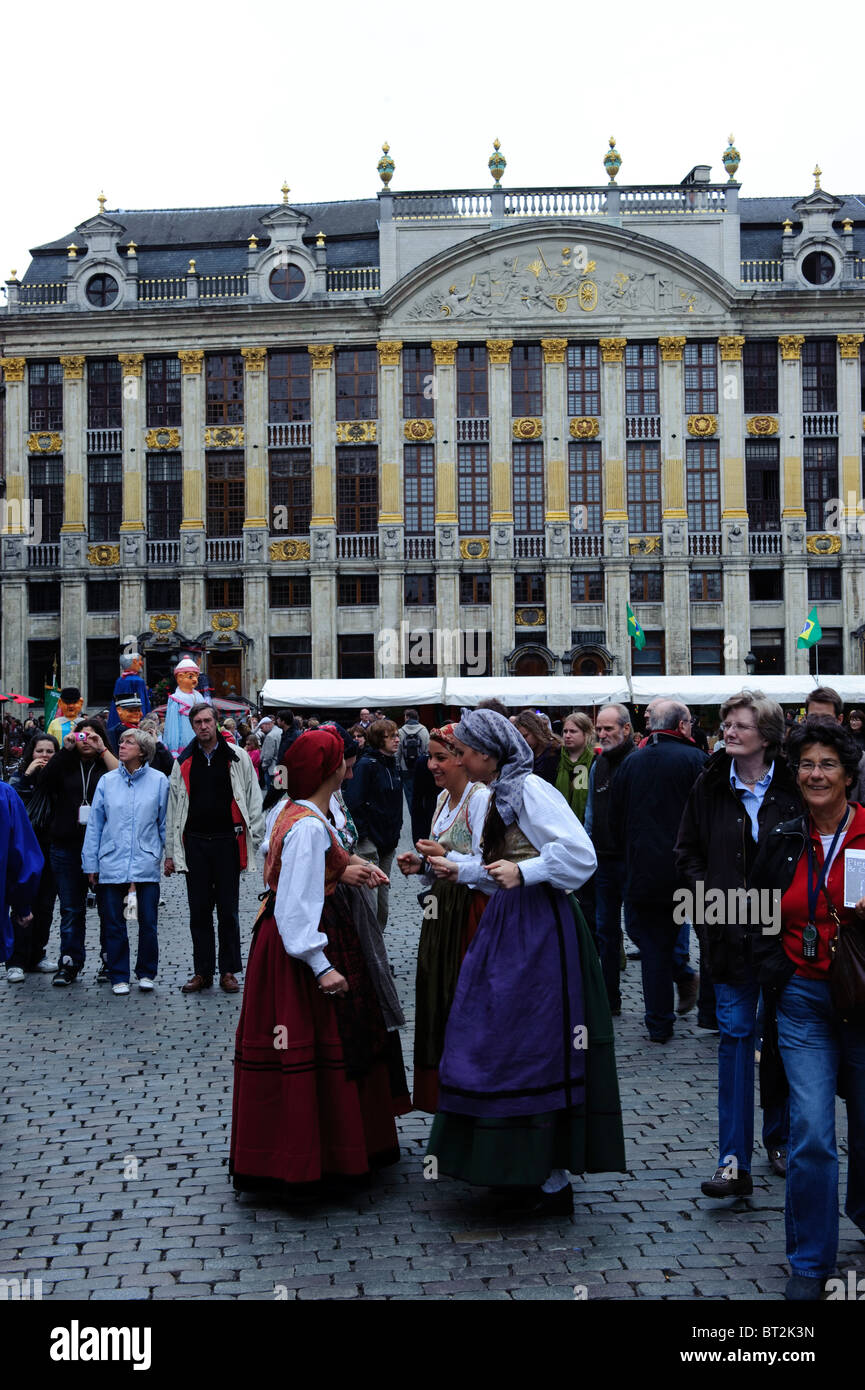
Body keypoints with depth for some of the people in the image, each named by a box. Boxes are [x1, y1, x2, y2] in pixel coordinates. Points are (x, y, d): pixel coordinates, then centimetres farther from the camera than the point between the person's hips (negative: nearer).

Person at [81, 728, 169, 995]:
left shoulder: (158, 781, 0)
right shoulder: (107, 781, 5)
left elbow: (165, 822, 7)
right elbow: (94, 825, 8)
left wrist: (170, 855, 5)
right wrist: (90, 864, 7)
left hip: (146, 864, -1)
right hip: (111, 863, 1)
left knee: (148, 923, 3)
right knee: (113, 924, 5)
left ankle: (146, 973, 20)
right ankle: (119, 976, 17)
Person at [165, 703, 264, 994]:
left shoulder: (237, 757, 2)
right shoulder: (183, 762, 8)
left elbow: (253, 800, 4)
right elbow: (173, 808, 11)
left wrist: (254, 838, -2)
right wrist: (170, 852, 8)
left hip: (227, 842, -2)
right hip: (194, 844, 2)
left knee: (227, 911, 4)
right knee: (199, 912, 7)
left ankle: (228, 972, 14)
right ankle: (202, 972, 16)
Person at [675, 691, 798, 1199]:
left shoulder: (793, 787, -4)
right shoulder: (711, 786, 2)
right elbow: (688, 852, 11)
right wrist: (708, 895, -3)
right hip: (730, 928, 1)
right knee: (736, 1033, -1)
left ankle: (779, 1138, 30)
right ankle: (734, 1161, 0)